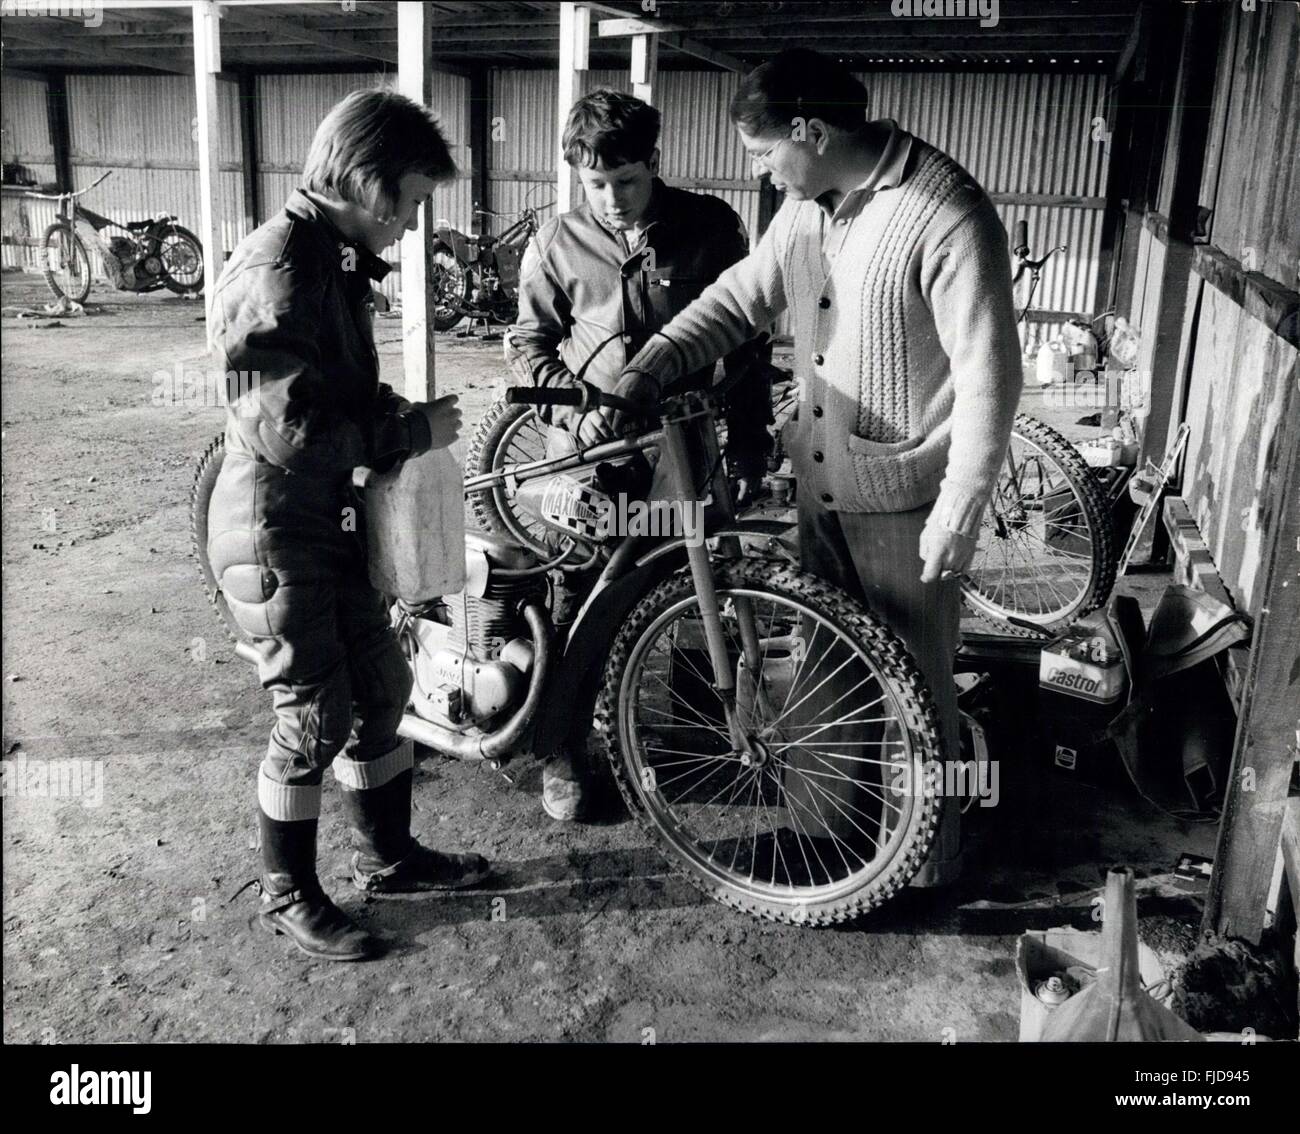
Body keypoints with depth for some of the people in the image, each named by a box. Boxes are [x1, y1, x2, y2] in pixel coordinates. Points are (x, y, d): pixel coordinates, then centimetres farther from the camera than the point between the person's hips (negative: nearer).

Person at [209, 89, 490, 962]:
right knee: (315, 718, 1)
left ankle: (388, 857, 34)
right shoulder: (279, 271, -22)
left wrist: (406, 418, 2)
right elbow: (291, 431, -27)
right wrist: (415, 430, -16)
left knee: (383, 689, 16)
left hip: (329, 517, 9)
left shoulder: (337, 260, 9)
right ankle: (289, 896, 22)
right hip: (275, 530, -9)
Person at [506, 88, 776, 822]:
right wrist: (575, 405, -11)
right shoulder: (559, 244, -1)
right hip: (588, 450, 0)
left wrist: (750, 444, 3)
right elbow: (530, 343, 7)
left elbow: (746, 340, 4)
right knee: (580, 604, 3)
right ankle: (565, 752, 18)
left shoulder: (711, 227, -2)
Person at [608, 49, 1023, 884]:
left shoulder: (946, 216, -21)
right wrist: (648, 370, 1)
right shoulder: (809, 204, 3)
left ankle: (931, 852, 28)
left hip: (905, 501, -7)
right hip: (823, 482, 8)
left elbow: (988, 377, -21)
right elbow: (742, 297, 12)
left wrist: (958, 515, -20)